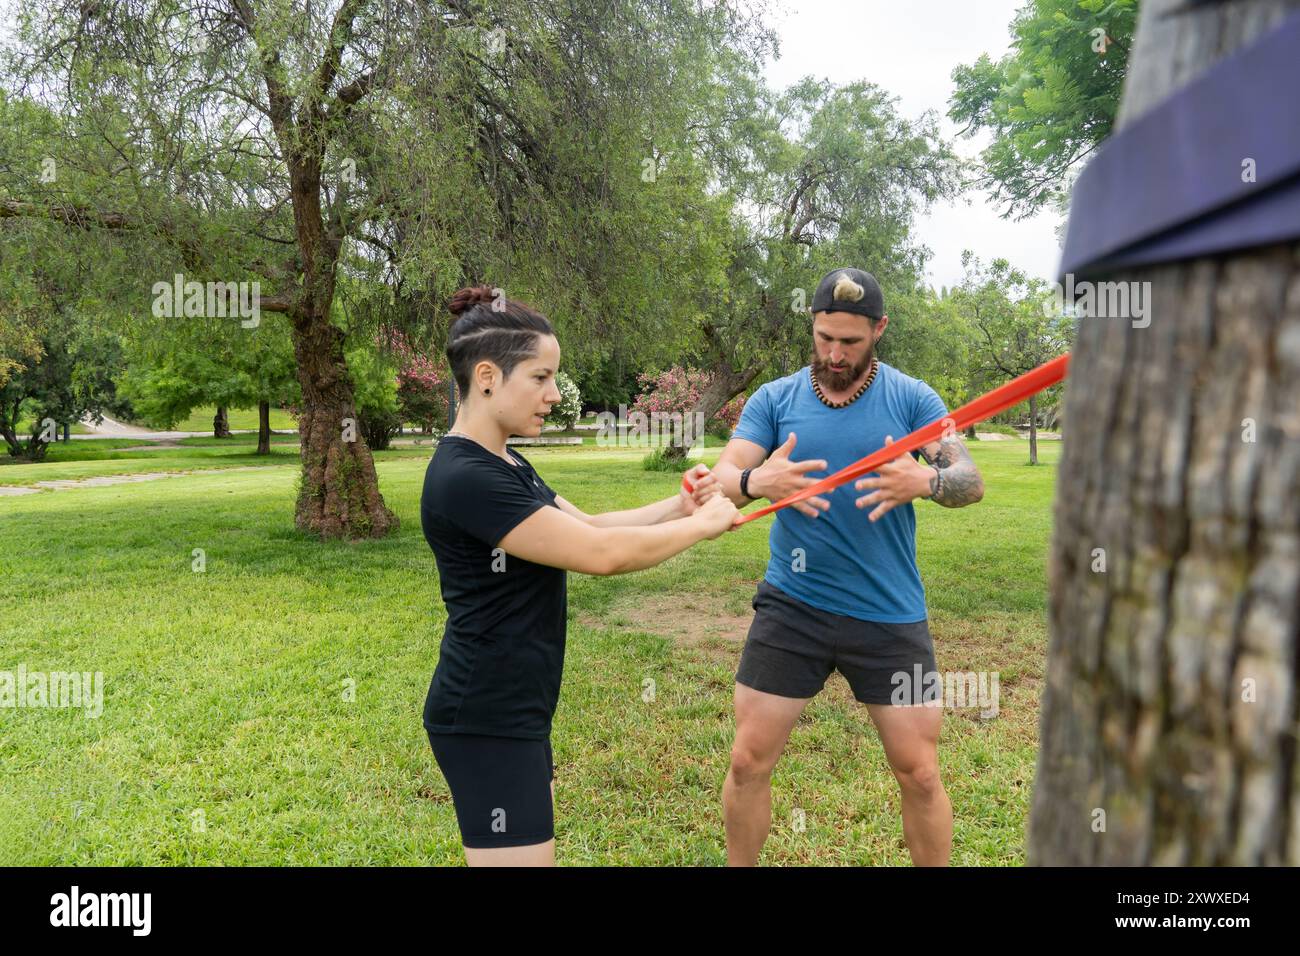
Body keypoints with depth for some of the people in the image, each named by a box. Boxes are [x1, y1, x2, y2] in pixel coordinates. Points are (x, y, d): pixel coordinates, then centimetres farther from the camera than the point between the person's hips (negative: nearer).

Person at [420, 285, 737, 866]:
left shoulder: (505, 465, 9)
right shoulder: (465, 477, -24)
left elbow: (587, 526, 11)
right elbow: (600, 554, -26)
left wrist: (678, 506, -2)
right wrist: (702, 525, -12)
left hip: (514, 710, 10)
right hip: (486, 722, -10)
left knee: (537, 846, 22)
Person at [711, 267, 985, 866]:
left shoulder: (912, 398, -1)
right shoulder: (773, 400, 1)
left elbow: (971, 480, -10)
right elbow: (722, 477, -10)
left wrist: (925, 481, -34)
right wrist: (755, 482, -34)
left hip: (890, 614, 0)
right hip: (791, 608, 1)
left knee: (920, 774, 7)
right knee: (748, 761, 5)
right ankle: (739, 866, 30)